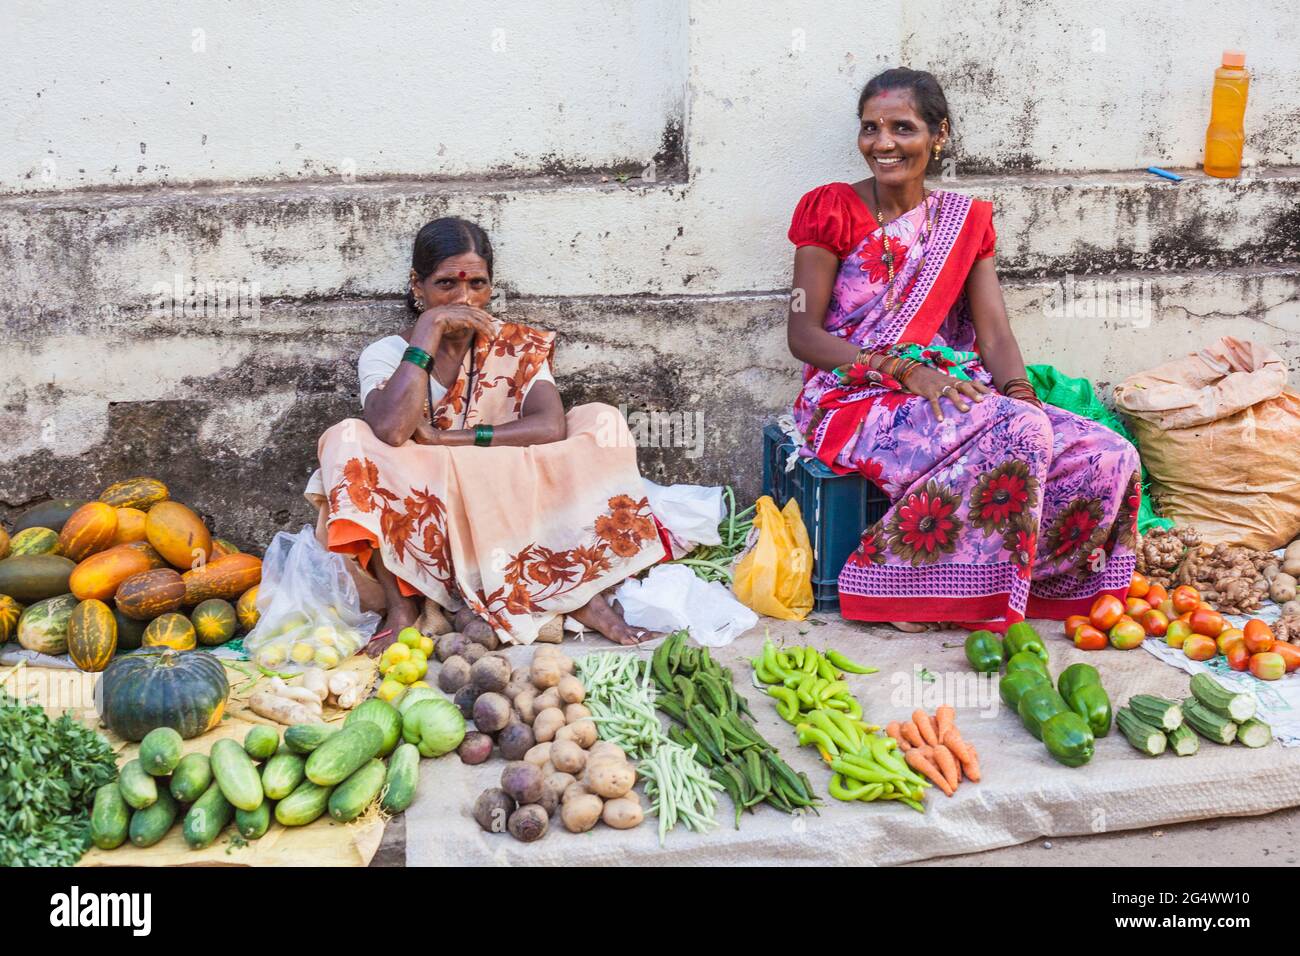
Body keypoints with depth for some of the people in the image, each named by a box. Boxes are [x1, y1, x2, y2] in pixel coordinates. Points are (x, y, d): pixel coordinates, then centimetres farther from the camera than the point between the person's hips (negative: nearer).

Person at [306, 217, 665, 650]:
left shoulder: (515, 347, 5)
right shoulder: (386, 354, 0)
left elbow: (550, 426, -15)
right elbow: (389, 431, -23)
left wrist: (444, 439, -18)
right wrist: (429, 328, -18)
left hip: (510, 512, 1)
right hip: (422, 526, -1)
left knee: (600, 420, -15)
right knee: (349, 438, -23)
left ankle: (582, 592, -22)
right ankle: (400, 607, -26)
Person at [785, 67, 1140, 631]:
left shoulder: (965, 220, 14)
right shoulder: (832, 210, 0)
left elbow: (995, 332, 6)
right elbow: (803, 335, -6)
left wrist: (1021, 394, -15)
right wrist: (903, 369, -18)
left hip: (954, 394, 5)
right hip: (854, 400, -5)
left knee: (1108, 459, -16)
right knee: (1016, 435, -32)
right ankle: (891, 582, -20)